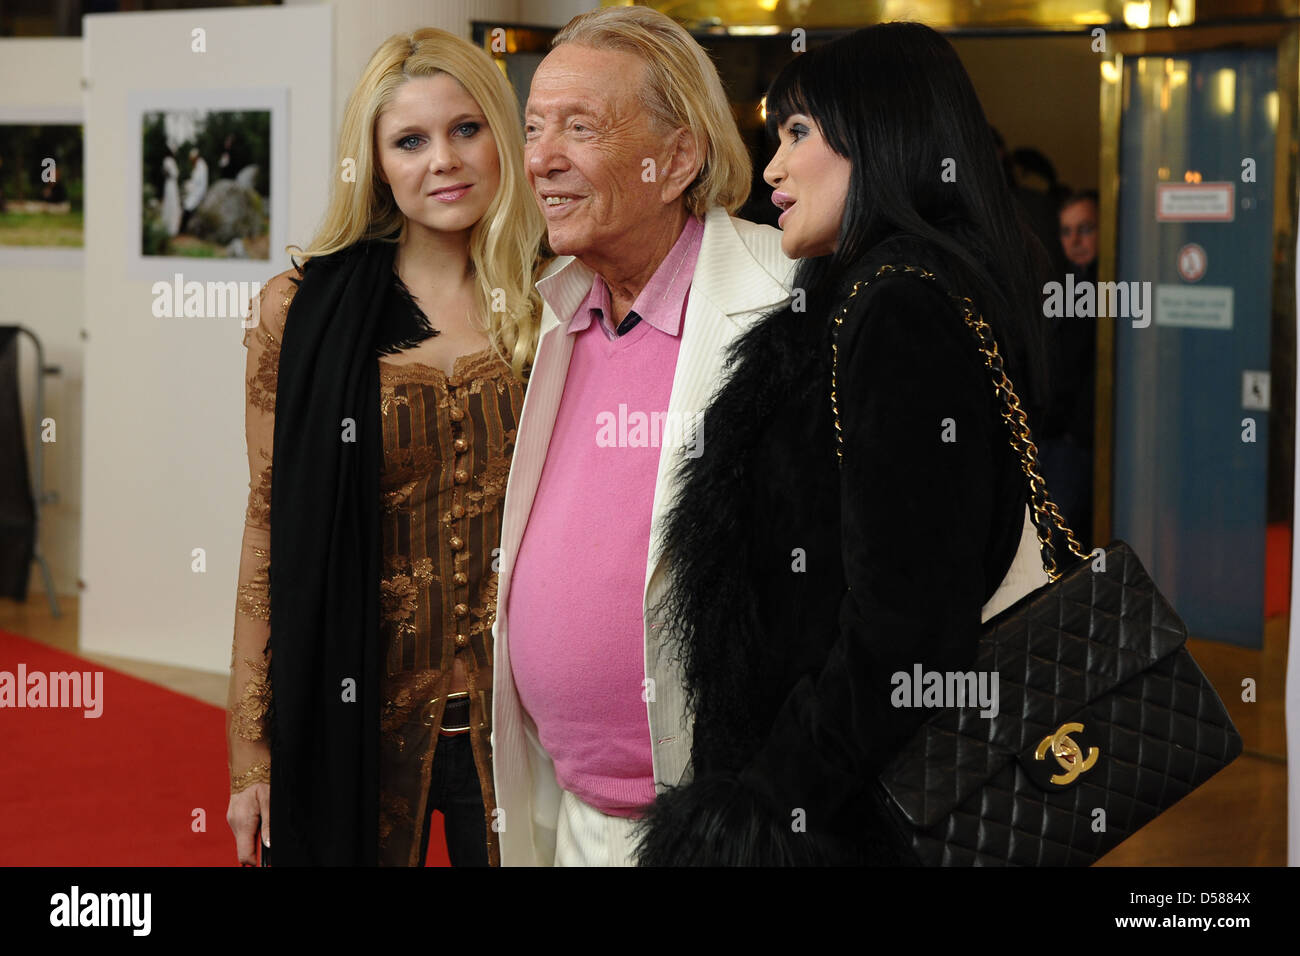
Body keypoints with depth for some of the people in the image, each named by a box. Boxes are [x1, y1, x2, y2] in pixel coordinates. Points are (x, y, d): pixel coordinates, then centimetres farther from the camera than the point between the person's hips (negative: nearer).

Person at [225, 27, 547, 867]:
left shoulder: (551, 307, 2)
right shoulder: (302, 311, -2)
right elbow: (270, 533, -1)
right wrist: (251, 756, -2)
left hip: (513, 716, 1)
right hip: (359, 715, -1)